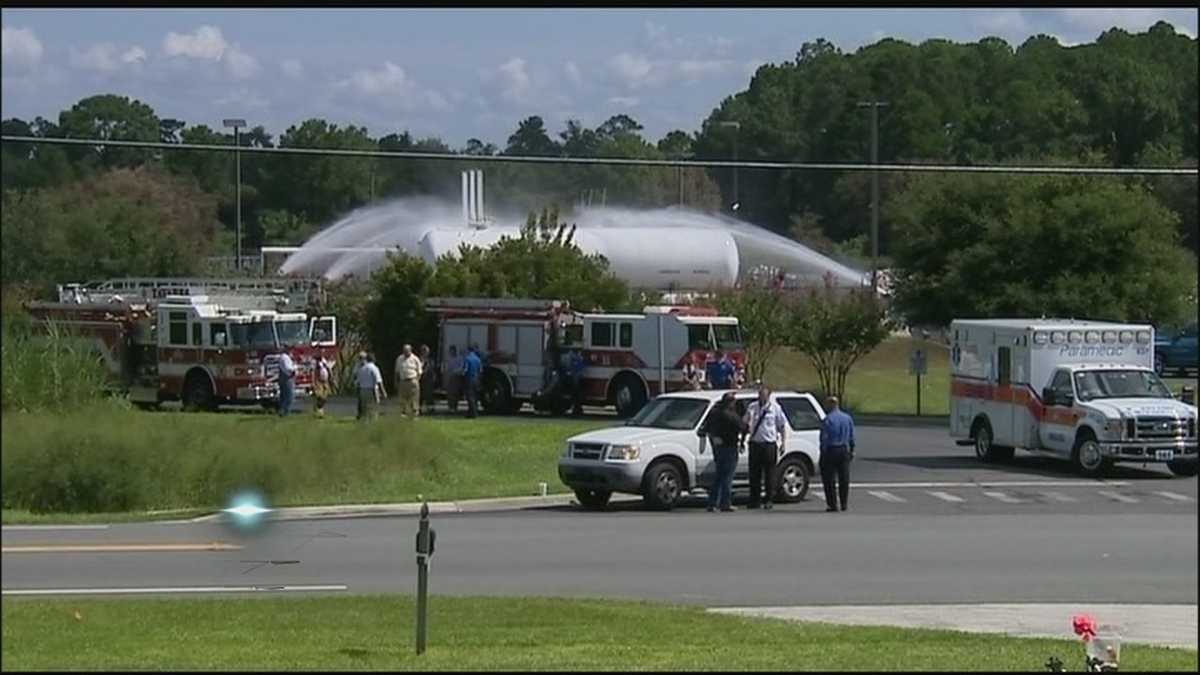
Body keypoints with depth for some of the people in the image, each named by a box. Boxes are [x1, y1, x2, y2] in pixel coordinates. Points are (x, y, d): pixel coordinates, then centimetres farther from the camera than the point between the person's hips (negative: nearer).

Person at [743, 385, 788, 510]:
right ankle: (754, 500, 9)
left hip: (769, 444, -2)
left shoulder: (775, 408, 2)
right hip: (755, 443, 2)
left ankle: (769, 500, 7)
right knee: (754, 473, 3)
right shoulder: (752, 407, 8)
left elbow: (783, 426, 7)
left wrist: (783, 442, 2)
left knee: (769, 473, 1)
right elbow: (745, 423, 15)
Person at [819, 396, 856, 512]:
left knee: (829, 479, 2)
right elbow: (852, 437, 12)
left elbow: (824, 438, -13)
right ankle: (844, 504, 13)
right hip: (844, 450, 6)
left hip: (831, 450, -6)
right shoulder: (847, 418, 7)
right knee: (844, 479, 10)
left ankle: (832, 504, -1)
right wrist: (851, 450, 19)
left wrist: (823, 452, -8)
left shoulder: (828, 420, -12)